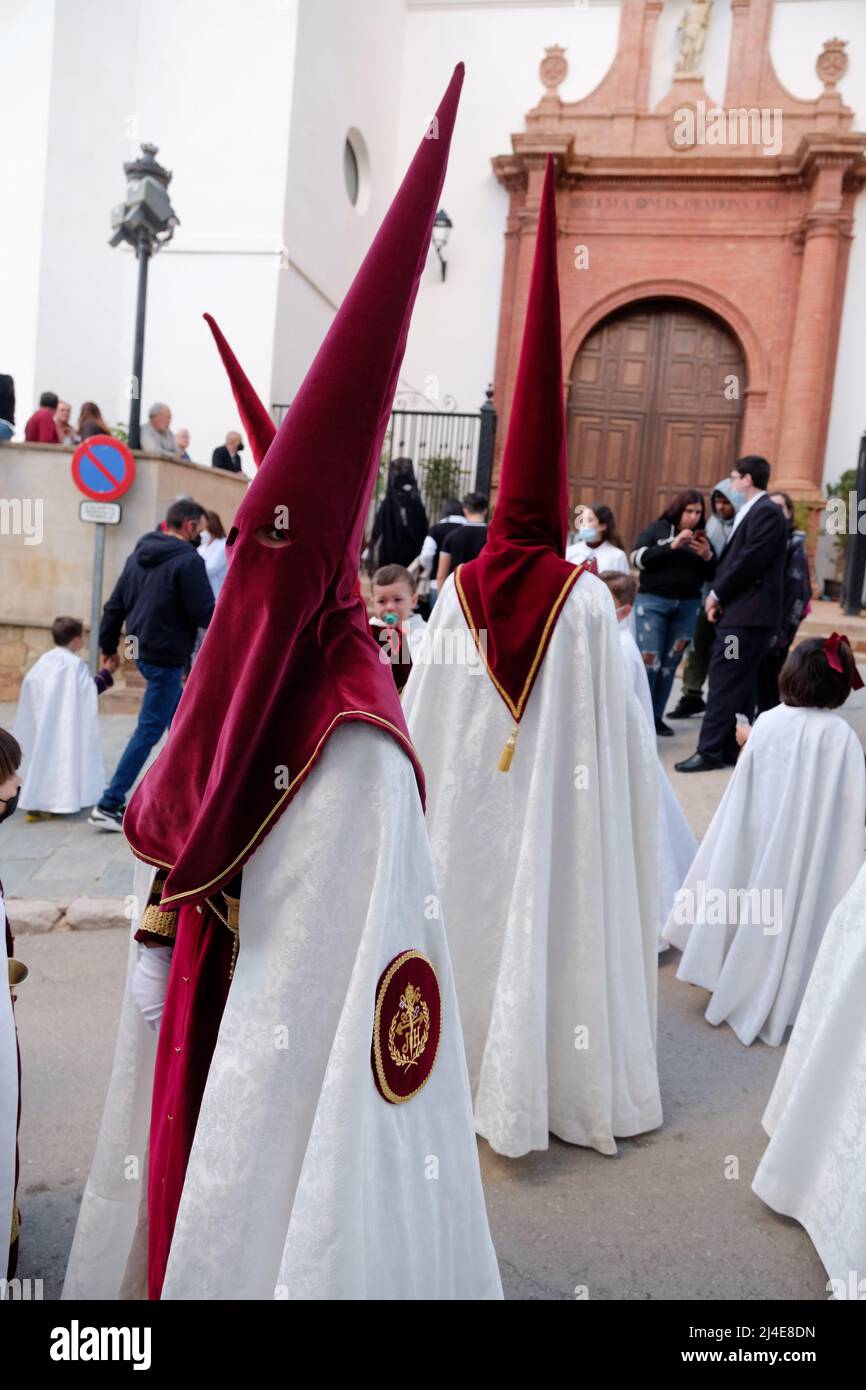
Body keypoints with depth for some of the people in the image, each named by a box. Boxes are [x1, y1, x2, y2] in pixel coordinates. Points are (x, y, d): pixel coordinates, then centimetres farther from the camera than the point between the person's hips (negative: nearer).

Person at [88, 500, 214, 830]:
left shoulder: (139, 555, 10)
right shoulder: (188, 560, -15)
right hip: (166, 656, -9)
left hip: (143, 651, 9)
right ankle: (109, 806, -2)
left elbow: (115, 605, 12)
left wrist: (109, 644, 21)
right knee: (149, 731, -3)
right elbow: (205, 614, -19)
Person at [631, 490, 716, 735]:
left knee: (671, 663, 3)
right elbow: (638, 558, -10)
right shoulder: (657, 529, 3)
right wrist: (672, 546, -17)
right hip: (653, 602, -4)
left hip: (687, 606, 4)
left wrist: (708, 556, -7)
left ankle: (656, 716, 9)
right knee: (649, 661, -8)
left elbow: (711, 576, 14)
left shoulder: (702, 537, 13)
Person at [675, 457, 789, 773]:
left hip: (747, 616, -10)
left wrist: (717, 594, -8)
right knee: (736, 685, 12)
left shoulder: (766, 512, -11)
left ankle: (710, 752, -6)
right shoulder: (751, 512, 20)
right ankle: (730, 749, 19)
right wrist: (718, 596, 4)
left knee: (724, 684, -9)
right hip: (738, 612, 10)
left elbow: (749, 561, -18)